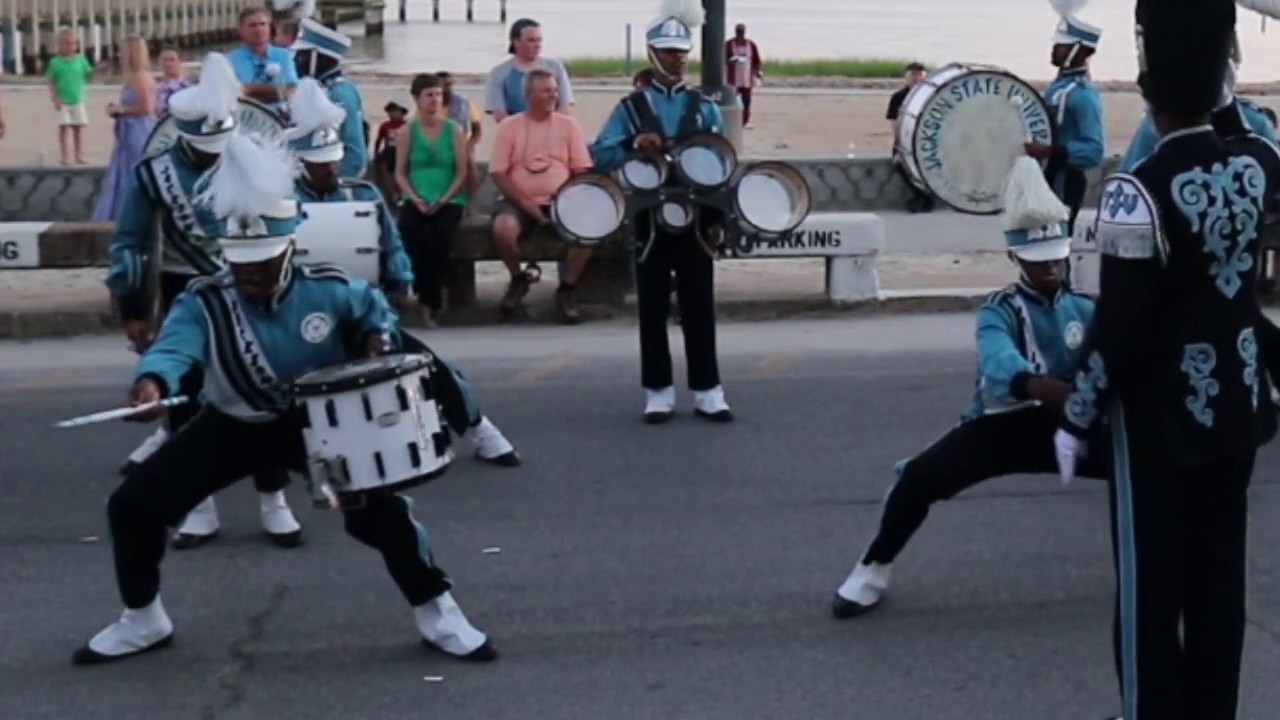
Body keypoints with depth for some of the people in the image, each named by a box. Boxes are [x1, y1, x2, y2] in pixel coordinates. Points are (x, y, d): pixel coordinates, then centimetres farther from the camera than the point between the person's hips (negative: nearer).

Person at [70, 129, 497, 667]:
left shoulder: (328, 291, -19)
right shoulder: (203, 303, -22)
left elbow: (375, 310, 3)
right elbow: (174, 345, -41)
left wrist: (377, 342, -19)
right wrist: (152, 382, -64)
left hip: (318, 422, -1)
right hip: (232, 426, 2)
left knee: (380, 509, -17)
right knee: (133, 505, -4)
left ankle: (438, 616, 5)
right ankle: (142, 621, 20)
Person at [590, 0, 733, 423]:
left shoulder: (705, 108, 7)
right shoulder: (631, 108, 3)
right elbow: (601, 155, -5)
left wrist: (720, 216, -3)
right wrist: (633, 145, -23)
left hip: (695, 221, 1)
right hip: (650, 222, -1)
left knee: (699, 309, 4)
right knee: (653, 310, 5)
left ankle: (707, 391, 9)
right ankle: (658, 392, 13)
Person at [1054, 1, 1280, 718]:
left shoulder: (1139, 191, -23)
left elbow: (1119, 331, -20)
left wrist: (1076, 422, -6)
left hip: (1162, 417, -6)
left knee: (1151, 586, 6)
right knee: (1220, 578, 15)